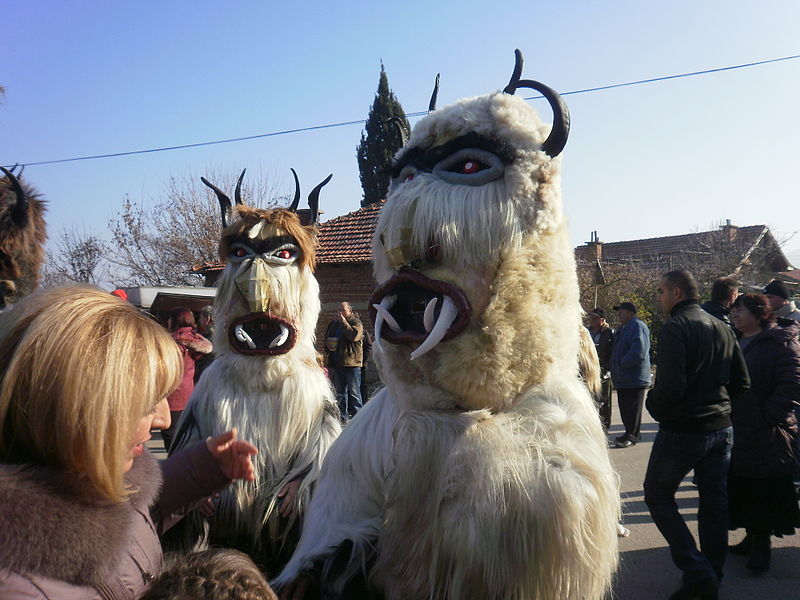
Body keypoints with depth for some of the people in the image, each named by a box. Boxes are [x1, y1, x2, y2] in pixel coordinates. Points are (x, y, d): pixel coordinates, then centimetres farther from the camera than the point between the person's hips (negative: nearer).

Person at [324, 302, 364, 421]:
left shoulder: (356, 322, -3)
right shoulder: (333, 323, 17)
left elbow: (354, 335, -22)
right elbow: (327, 338, 28)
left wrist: (343, 322, -18)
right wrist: (328, 345, 6)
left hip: (351, 362, -7)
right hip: (336, 362, 7)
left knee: (354, 391, -3)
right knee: (340, 391, 11)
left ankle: (356, 415, 3)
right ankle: (343, 415, 17)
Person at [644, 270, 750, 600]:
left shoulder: (674, 328, -17)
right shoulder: (723, 329, 7)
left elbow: (670, 387, -25)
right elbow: (741, 382, 10)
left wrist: (652, 404, -5)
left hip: (681, 431, -7)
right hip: (721, 429, 7)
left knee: (658, 496, 7)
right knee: (715, 502, 13)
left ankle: (698, 573, 1)